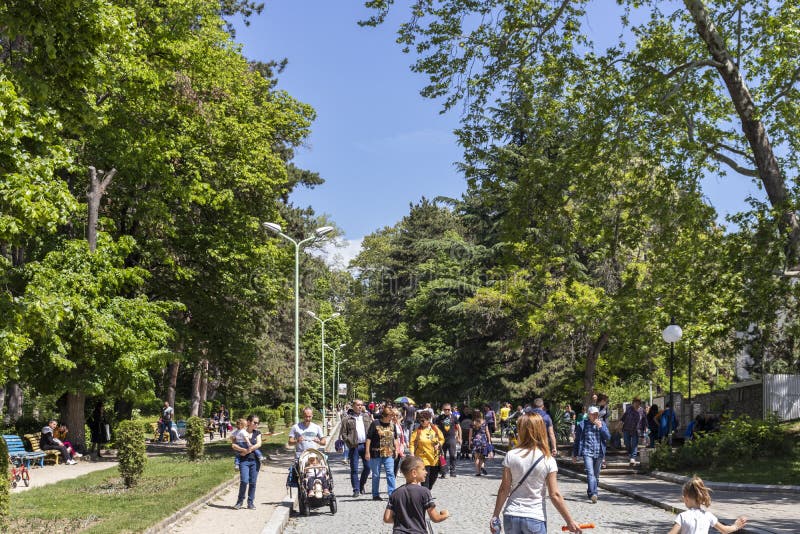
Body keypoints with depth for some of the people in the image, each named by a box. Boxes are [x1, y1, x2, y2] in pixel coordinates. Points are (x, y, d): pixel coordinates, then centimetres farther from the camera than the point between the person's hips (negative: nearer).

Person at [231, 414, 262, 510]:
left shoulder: (257, 433, 11)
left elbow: (259, 444, -3)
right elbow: (233, 445, -7)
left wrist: (248, 450, -12)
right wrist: (244, 450, -20)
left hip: (255, 460, 3)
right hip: (244, 460, -3)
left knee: (253, 482, 3)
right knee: (244, 481, -13)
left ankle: (250, 503, 13)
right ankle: (240, 501, 6)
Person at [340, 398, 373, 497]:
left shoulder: (367, 416, 13)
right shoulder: (348, 419, 0)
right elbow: (343, 433, 0)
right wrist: (349, 443, -9)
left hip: (365, 445, 3)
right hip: (354, 446, -3)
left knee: (367, 467, 4)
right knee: (354, 469, -1)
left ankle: (362, 484, 25)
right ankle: (356, 490, 5)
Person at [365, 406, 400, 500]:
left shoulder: (392, 425, 9)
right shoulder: (375, 424, -6)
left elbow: (395, 439, 20)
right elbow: (368, 438, -5)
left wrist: (396, 450, 15)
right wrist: (367, 452, -8)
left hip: (389, 454, 3)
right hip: (376, 454, -3)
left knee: (390, 473, -5)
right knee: (376, 475, 7)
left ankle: (392, 493, -3)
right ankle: (375, 495, 16)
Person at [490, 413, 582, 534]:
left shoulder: (511, 456, -6)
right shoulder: (548, 461, -9)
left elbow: (504, 489, -4)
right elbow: (555, 495, -10)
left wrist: (495, 515, 6)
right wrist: (570, 521, -1)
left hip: (511, 516, 2)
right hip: (535, 519, -2)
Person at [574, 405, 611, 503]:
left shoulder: (602, 424, 10)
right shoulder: (582, 425, 3)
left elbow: (608, 437, 0)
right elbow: (577, 440, 9)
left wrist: (600, 427, -11)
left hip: (599, 453, 3)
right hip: (587, 452, -3)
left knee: (596, 475, 10)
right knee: (590, 473, -17)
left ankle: (592, 493, 24)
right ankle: (593, 494, -25)